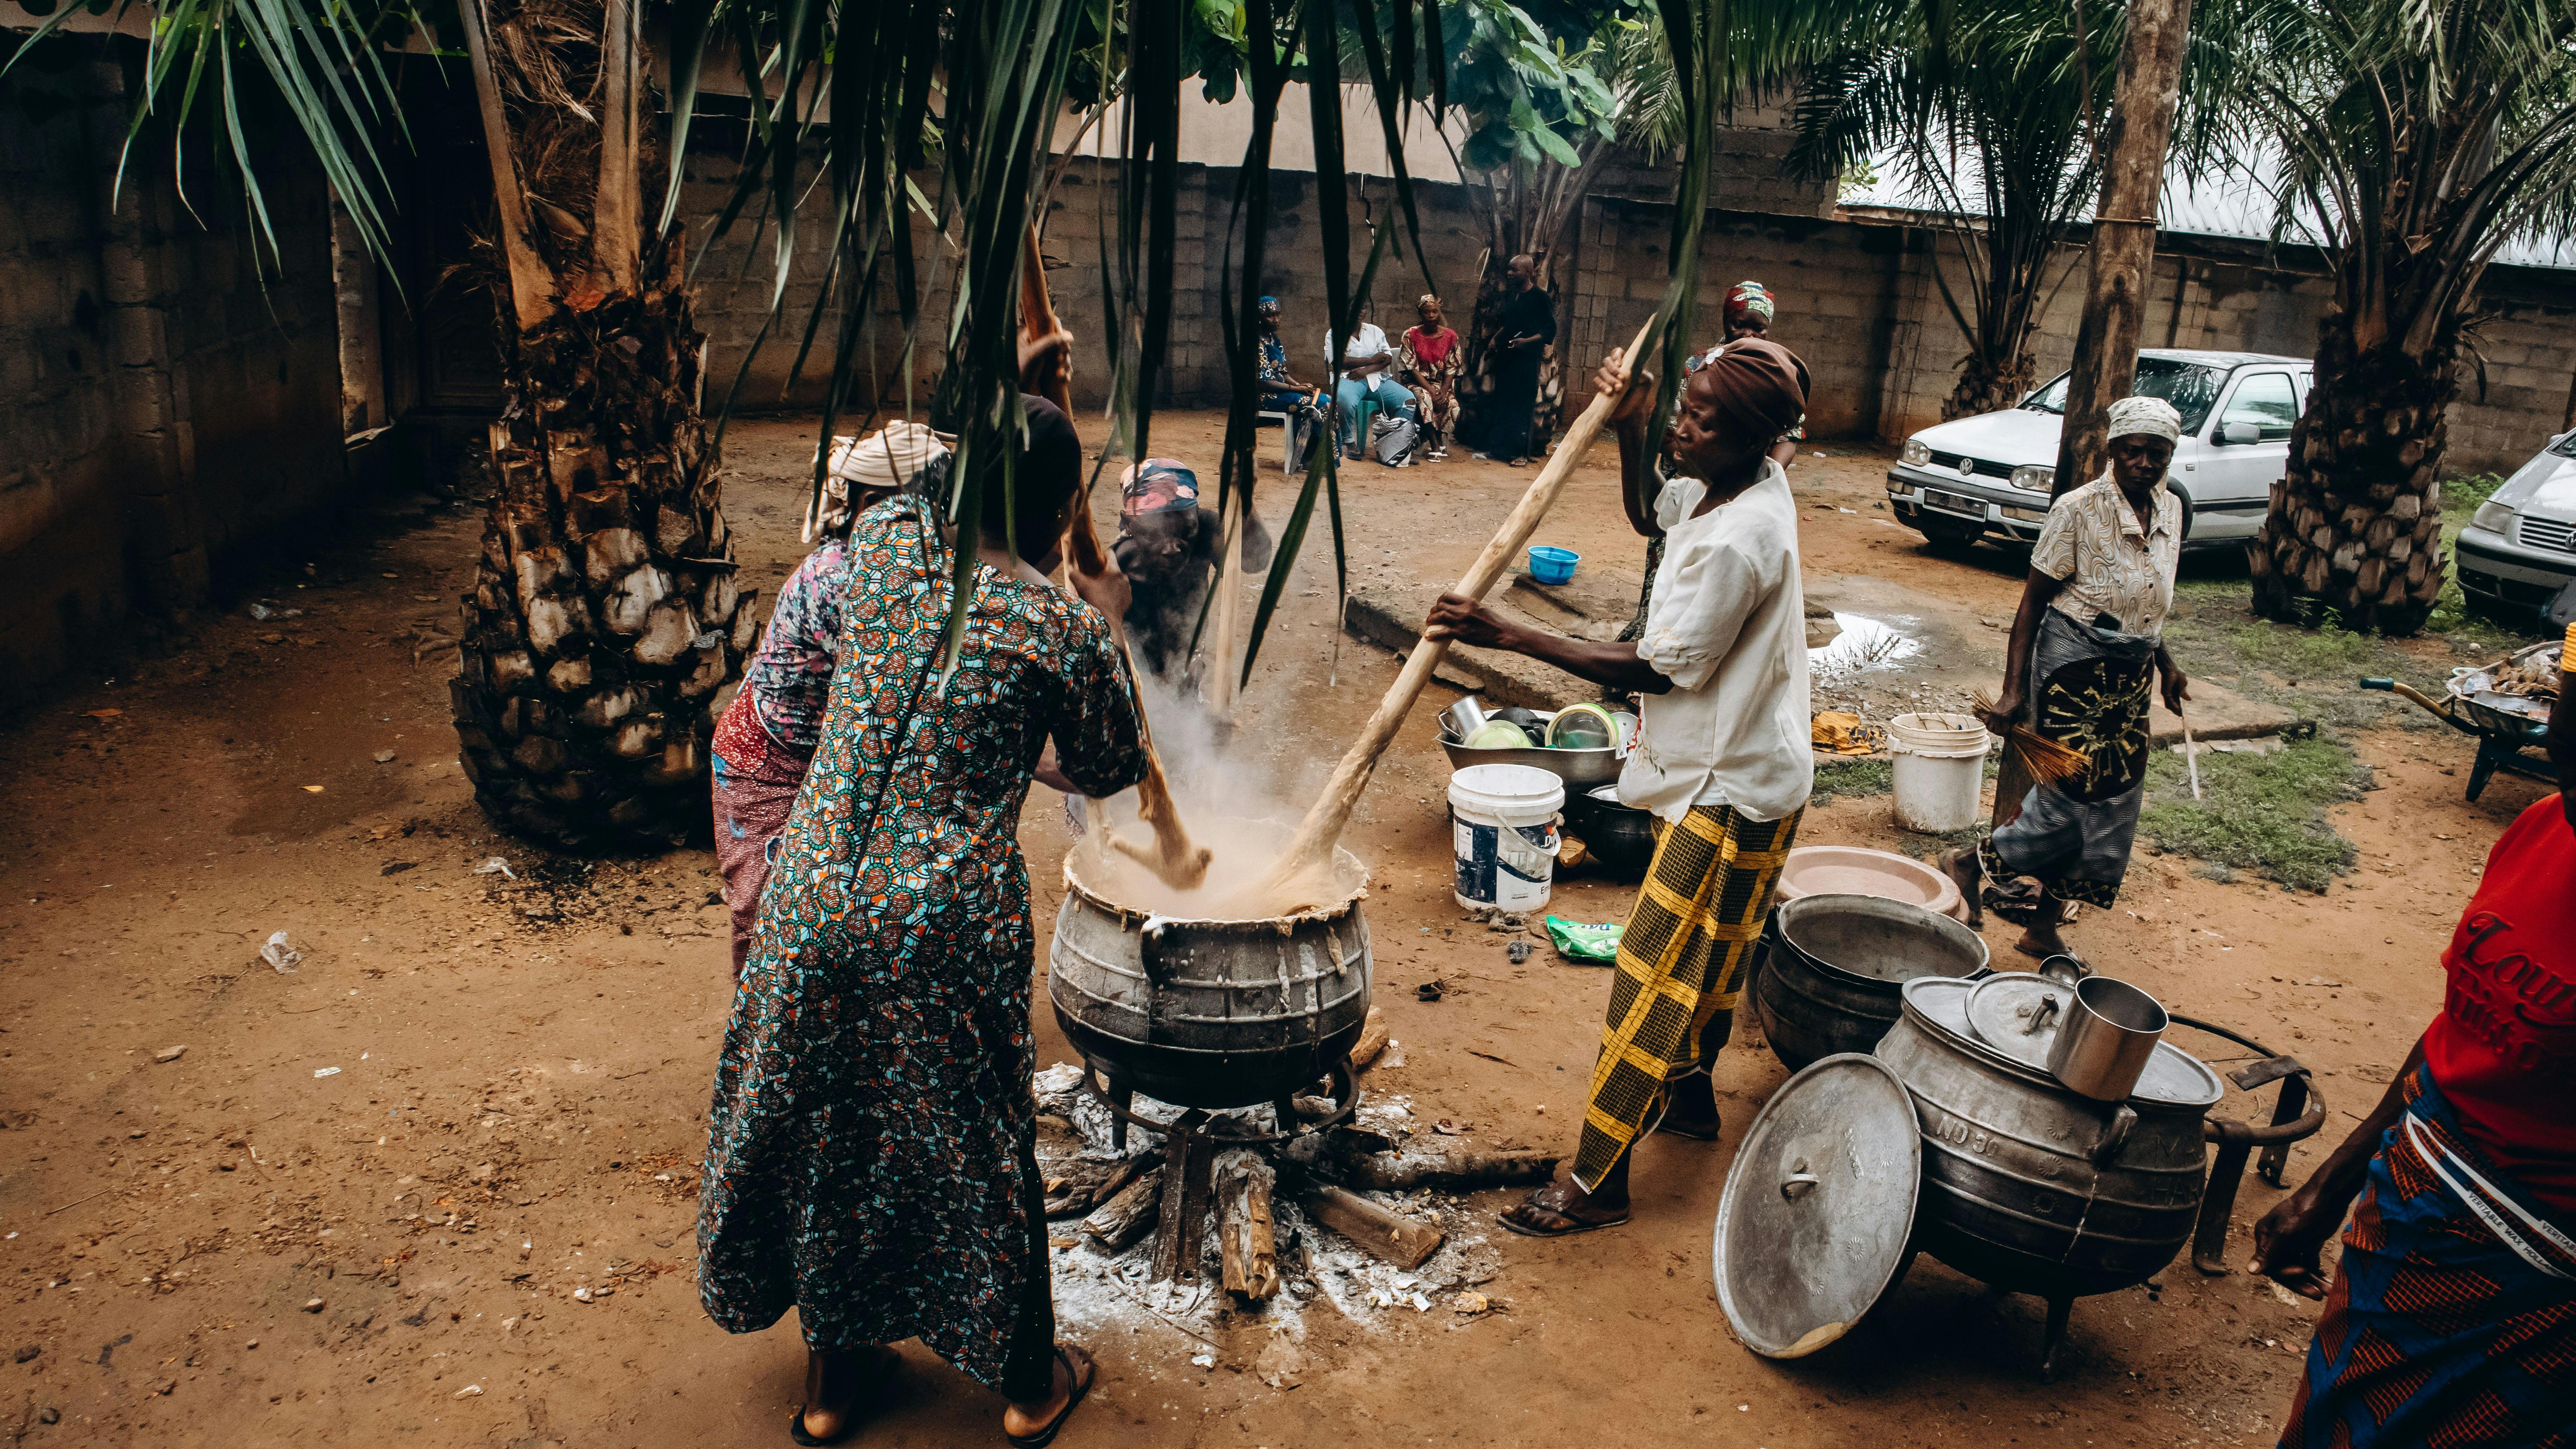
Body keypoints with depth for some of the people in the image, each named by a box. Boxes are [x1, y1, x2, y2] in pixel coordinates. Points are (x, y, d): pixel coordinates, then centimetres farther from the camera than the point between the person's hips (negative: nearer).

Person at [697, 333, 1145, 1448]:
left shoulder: (886, 543, -1)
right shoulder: (1060, 626, -11)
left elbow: (928, 479, 25)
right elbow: (1108, 771, 6)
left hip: (812, 902, 4)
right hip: (947, 925, -4)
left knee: (823, 1127, 21)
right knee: (970, 1143, 15)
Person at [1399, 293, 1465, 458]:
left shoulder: (1450, 336, 4)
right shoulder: (1411, 335, -2)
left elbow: (1452, 369, 0)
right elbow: (1412, 368, -8)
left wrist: (1443, 392, -17)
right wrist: (1431, 390, -19)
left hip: (1443, 384, 2)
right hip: (1418, 383, -2)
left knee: (1452, 405, -29)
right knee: (1425, 399, -36)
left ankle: (1435, 443, -11)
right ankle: (1436, 445, -32)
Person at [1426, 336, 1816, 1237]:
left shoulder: (1736, 541, -30)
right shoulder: (1746, 484, -1)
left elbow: (1653, 671, -25)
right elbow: (1650, 511, 20)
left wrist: (1506, 636, -26)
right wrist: (1629, 427, 2)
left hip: (1728, 790, -10)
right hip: (1735, 768, 10)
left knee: (1655, 972, -4)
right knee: (1708, 954, 25)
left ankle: (1596, 1183, 4)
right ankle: (1690, 1095, 46)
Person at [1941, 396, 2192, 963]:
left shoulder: (2170, 510, 6)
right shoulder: (2079, 509, -14)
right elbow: (2033, 600, -13)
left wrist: (2165, 663, 19)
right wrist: (2013, 690, -18)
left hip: (2132, 673, 7)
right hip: (2074, 664, -7)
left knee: (2116, 801, 6)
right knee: (2075, 791, -10)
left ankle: (2043, 926, 17)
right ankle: (1972, 862, 14)